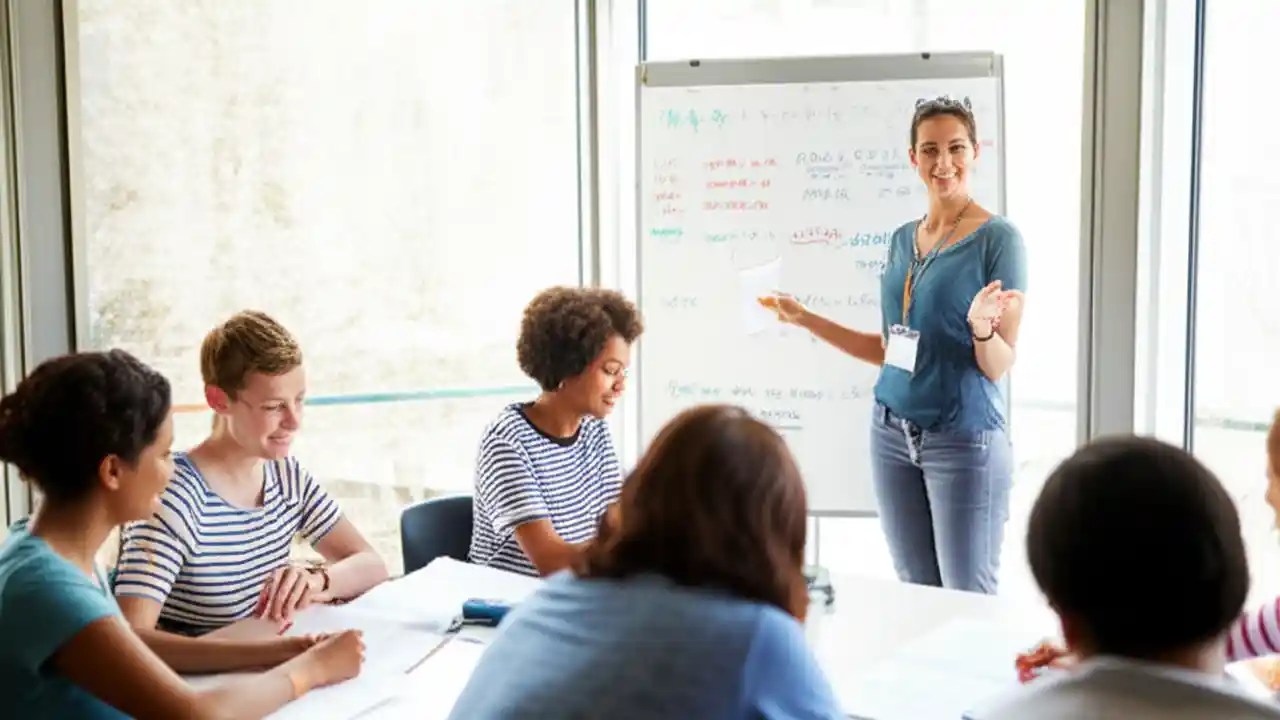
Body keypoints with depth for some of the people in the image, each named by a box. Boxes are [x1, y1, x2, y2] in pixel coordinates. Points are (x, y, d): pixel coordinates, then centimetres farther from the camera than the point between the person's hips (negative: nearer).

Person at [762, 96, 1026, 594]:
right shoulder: (903, 238, 9)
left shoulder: (998, 239, -9)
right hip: (893, 433, 6)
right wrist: (805, 319, 13)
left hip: (965, 438, -6)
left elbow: (999, 366, -10)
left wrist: (982, 326, -31)